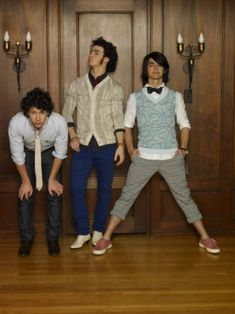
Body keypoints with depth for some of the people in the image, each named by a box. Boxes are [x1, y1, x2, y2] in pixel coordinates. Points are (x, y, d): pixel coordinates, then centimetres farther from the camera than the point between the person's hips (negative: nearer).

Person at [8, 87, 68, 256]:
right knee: (25, 195, -3)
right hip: (27, 153, 0)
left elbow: (60, 153, -19)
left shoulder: (59, 122, -37)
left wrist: (52, 179, -12)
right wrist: (25, 181, -11)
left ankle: (53, 238, 12)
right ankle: (27, 238, 14)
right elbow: (17, 155, -20)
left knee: (54, 193, -4)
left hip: (50, 152, 0)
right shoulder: (16, 123, -37)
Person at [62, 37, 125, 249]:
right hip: (83, 145, 2)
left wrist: (121, 145, -11)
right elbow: (67, 113, 9)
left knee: (104, 189, 7)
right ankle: (83, 232, 11)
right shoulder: (77, 84, 7)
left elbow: (118, 118, -3)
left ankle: (98, 231, 21)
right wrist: (73, 136, -4)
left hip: (106, 146, -1)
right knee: (77, 188, -3)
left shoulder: (115, 88, 1)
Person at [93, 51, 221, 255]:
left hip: (171, 157, 0)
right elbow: (127, 126, 10)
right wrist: (130, 150, 0)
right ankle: (106, 239, 10)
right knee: (126, 197, 2)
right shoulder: (135, 98, 5)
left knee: (184, 198, 7)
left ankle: (205, 238, 17)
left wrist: (183, 148, -3)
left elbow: (184, 124, 9)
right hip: (144, 157, 0)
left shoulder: (175, 97, 6)